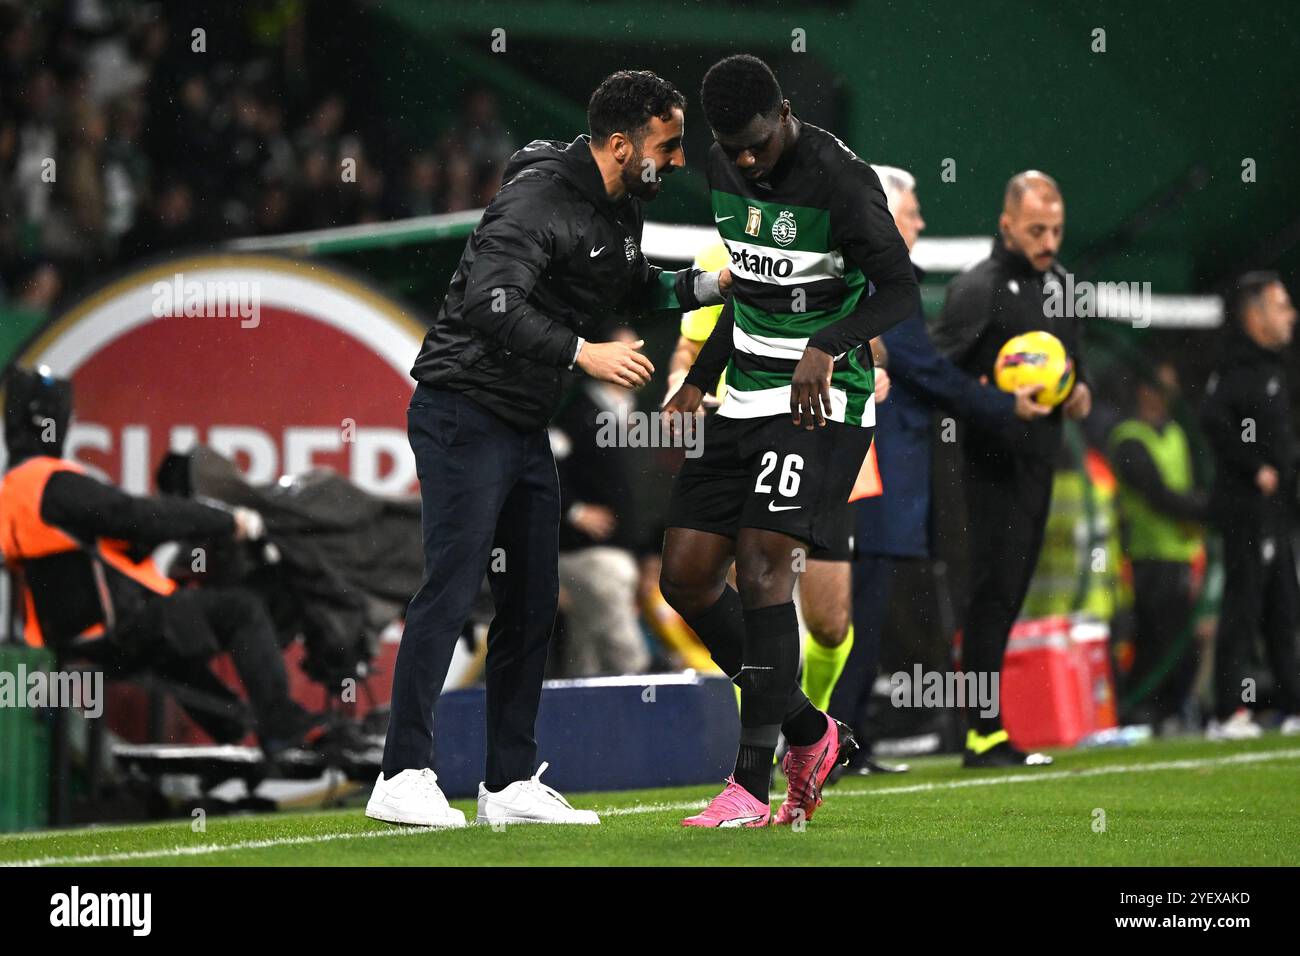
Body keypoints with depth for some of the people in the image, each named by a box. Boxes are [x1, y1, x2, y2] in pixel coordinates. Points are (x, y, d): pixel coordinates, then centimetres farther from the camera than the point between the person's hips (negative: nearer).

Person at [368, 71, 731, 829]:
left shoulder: (622, 206, 10)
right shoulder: (540, 199, -20)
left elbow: (635, 290, 28)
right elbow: (490, 302, -32)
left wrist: (710, 283, 13)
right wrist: (583, 353, -33)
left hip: (527, 427, 9)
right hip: (465, 415, -9)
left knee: (532, 605, 8)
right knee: (453, 588, -13)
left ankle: (511, 782, 13)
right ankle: (404, 777, -13)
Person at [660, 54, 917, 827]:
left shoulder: (840, 179, -15)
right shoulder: (726, 170, 9)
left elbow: (901, 291, -23)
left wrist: (825, 348, -38)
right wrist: (698, 383, 18)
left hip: (822, 405, -8)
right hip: (746, 403, 8)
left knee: (763, 567, -18)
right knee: (686, 578, 3)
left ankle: (752, 787, -13)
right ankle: (811, 735, 17)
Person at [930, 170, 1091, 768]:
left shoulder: (1057, 281, 14)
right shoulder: (978, 289, -11)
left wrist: (1080, 389, 6)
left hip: (1039, 460, 8)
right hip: (996, 461, -8)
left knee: (1011, 591, 10)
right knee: (995, 589, -9)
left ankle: (985, 727, 15)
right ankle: (983, 734, -8)